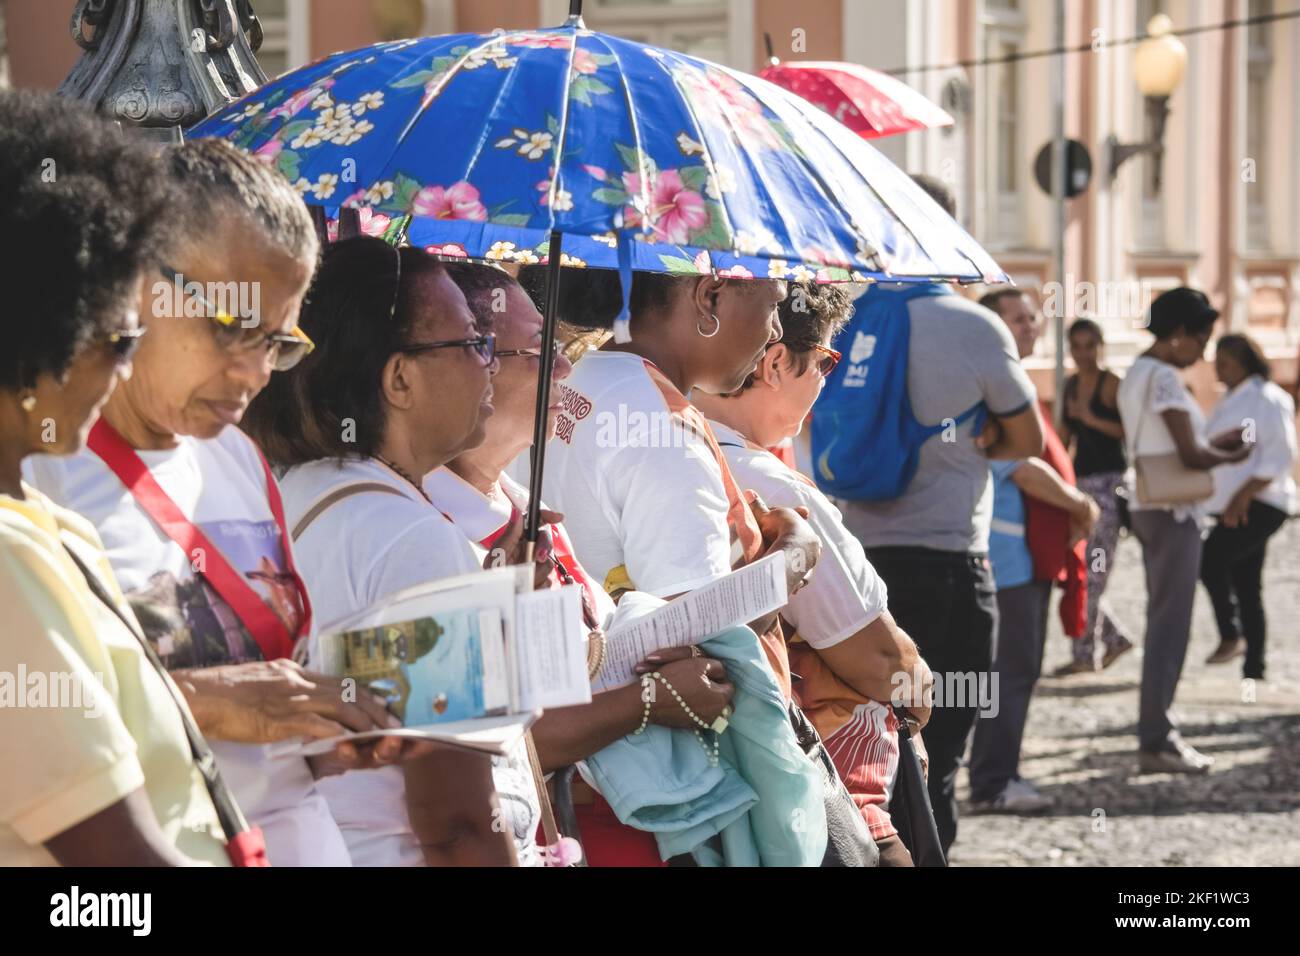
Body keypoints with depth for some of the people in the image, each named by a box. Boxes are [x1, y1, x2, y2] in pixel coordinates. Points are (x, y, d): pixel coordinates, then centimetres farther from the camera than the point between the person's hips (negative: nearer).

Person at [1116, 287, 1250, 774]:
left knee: (1163, 620, 14)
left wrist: (1215, 442, 14)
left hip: (1149, 508, 10)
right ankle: (1156, 740, -5)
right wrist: (1232, 456, -1)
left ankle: (1157, 732, 18)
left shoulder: (1136, 373, 13)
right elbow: (1191, 455, -18)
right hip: (1172, 512, -10)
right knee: (1171, 623, -6)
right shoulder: (1165, 377, -17)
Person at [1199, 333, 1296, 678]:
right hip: (1233, 507, 9)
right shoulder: (1229, 401, 17)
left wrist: (1243, 495, -23)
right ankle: (1253, 669, 11)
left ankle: (1230, 635, -13)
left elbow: (1279, 457, -17)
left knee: (1210, 558, -24)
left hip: (1260, 505, -9)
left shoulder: (1267, 400, -10)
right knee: (1246, 587, 8)